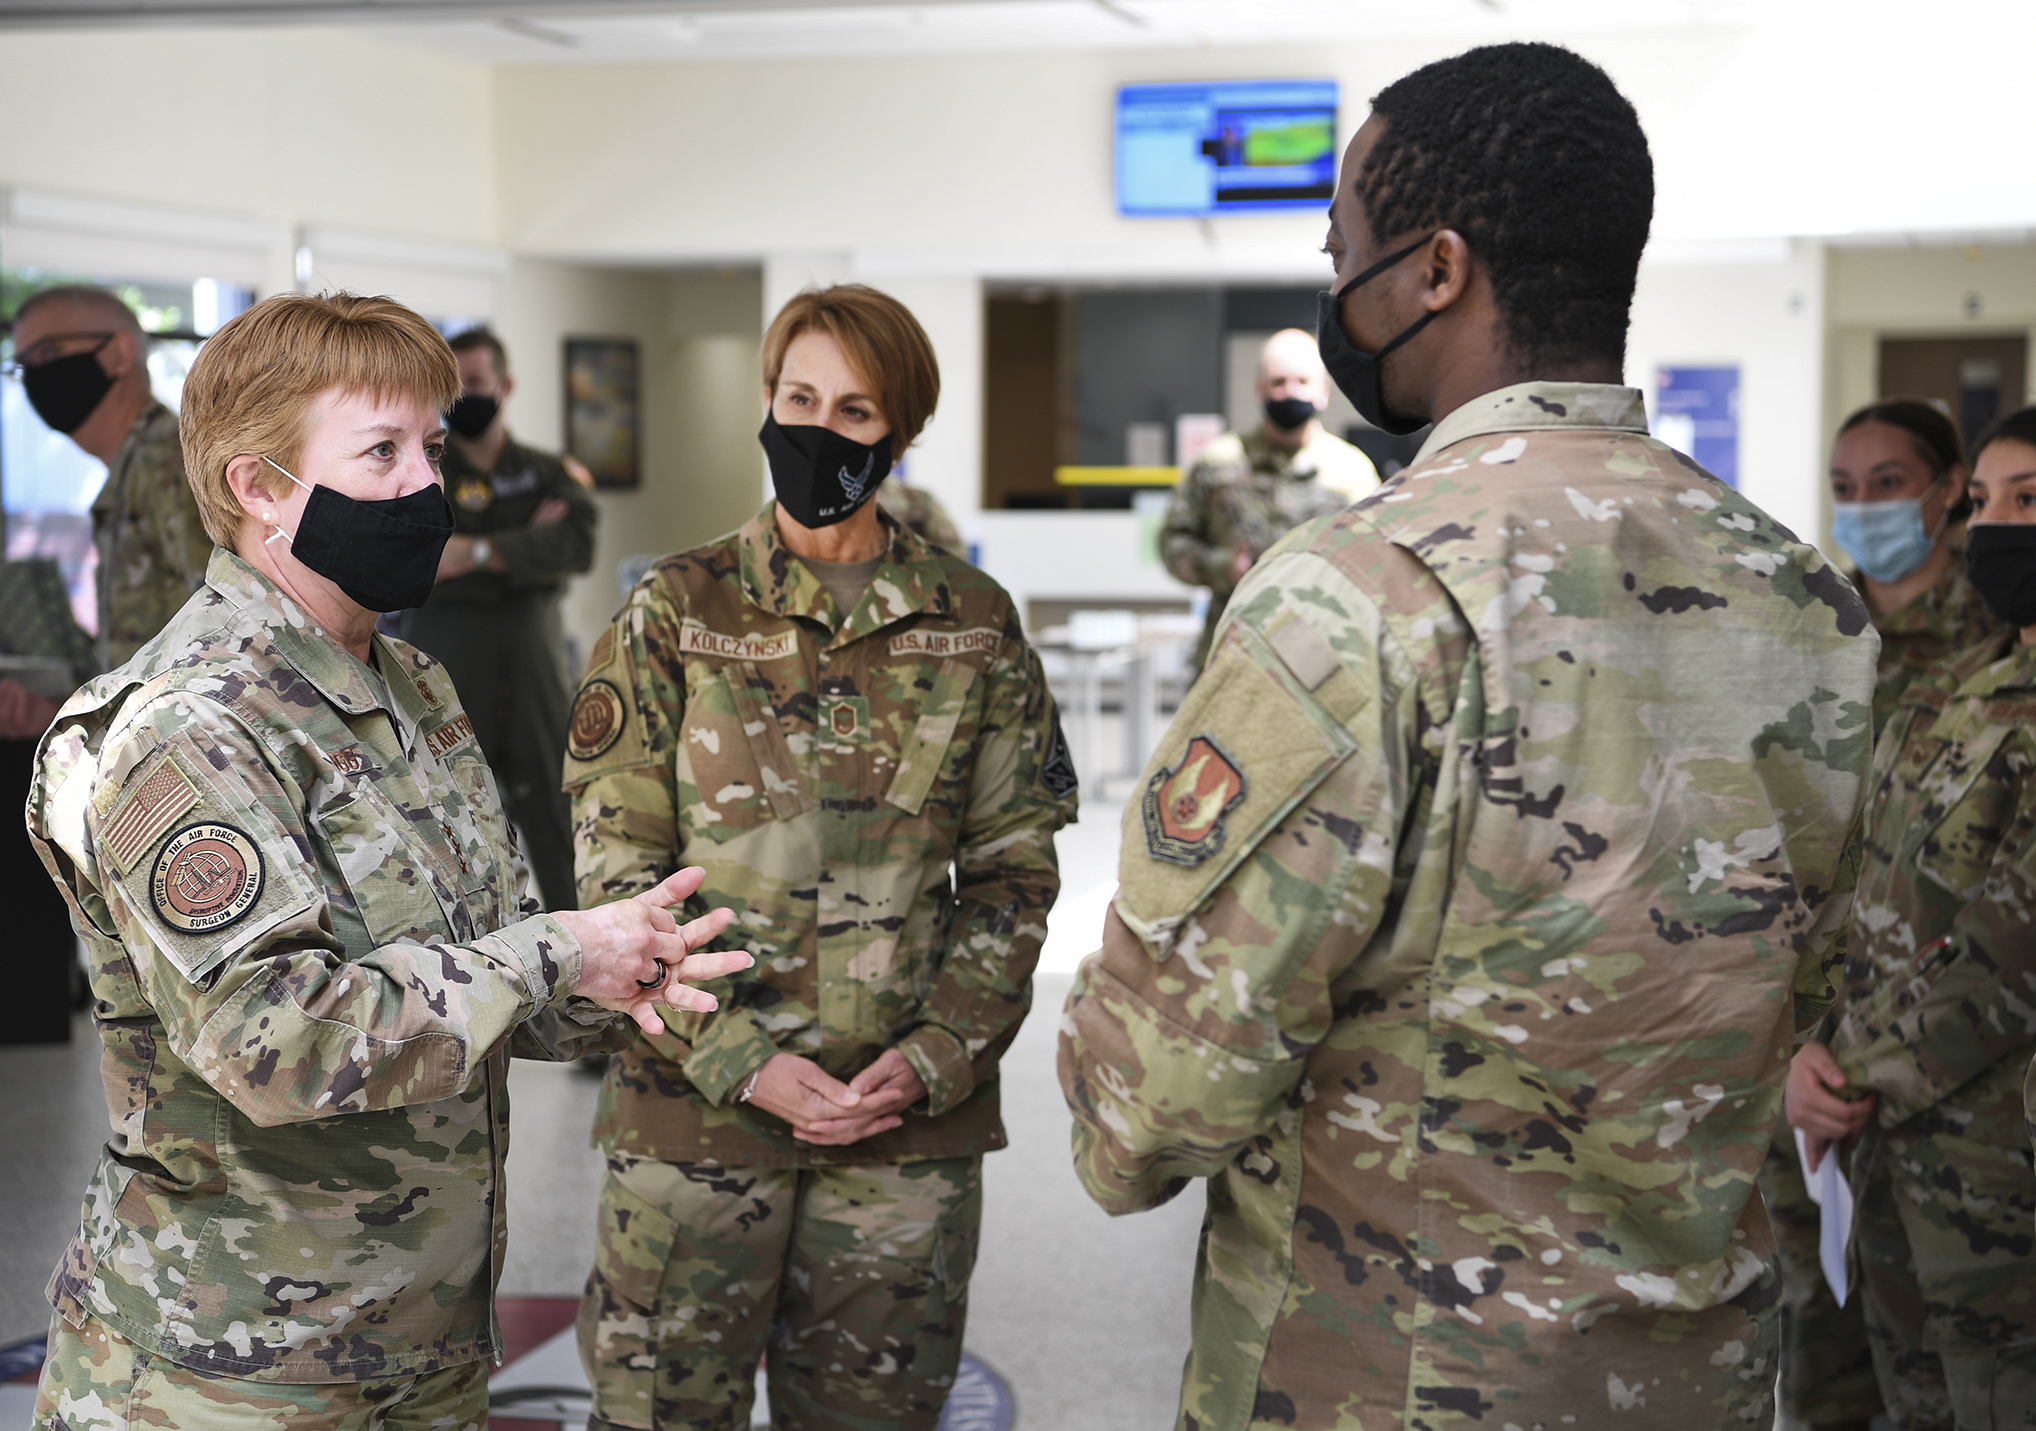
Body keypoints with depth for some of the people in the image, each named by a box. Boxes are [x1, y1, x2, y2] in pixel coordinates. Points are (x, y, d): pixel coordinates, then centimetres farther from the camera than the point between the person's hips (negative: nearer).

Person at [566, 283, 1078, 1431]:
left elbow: (1012, 867, 6)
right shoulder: (678, 612, 1)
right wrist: (740, 1059, -11)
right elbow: (618, 866, -2)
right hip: (693, 1108, -1)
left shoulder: (975, 626, 4)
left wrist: (936, 1056, -7)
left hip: (910, 1121, 1)